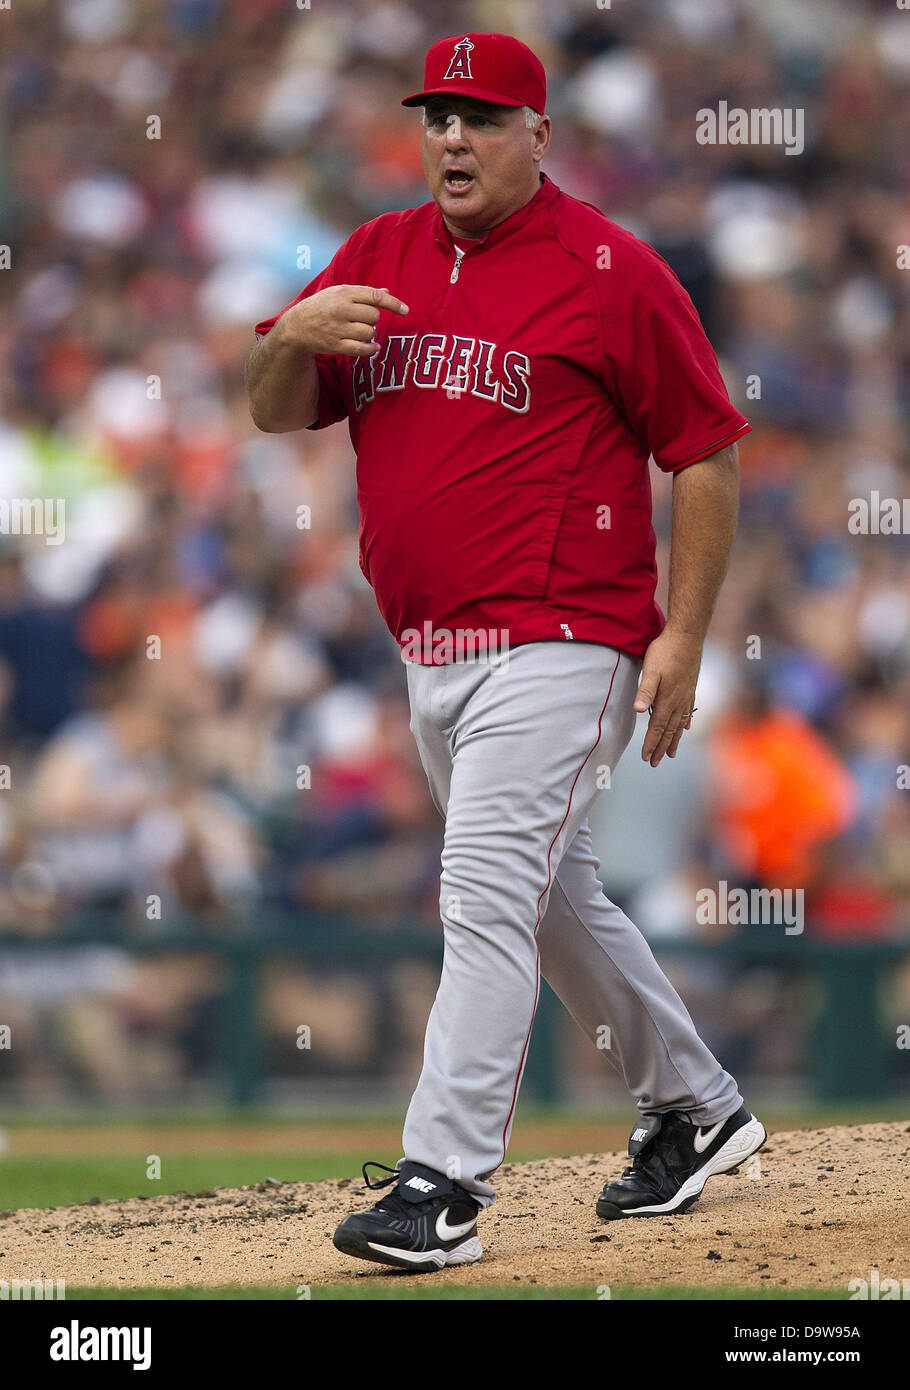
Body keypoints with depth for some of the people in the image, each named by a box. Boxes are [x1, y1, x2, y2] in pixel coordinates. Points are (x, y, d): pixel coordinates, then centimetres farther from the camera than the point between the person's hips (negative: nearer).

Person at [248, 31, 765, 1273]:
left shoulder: (609, 271, -7)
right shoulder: (380, 257, 12)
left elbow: (705, 453, -6)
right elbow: (278, 413, 9)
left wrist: (683, 636, -11)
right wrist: (292, 337, -14)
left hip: (560, 645, -8)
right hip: (432, 655, 8)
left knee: (488, 893, -16)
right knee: (554, 897, 18)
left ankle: (442, 1187, -18)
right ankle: (696, 1110, 35)